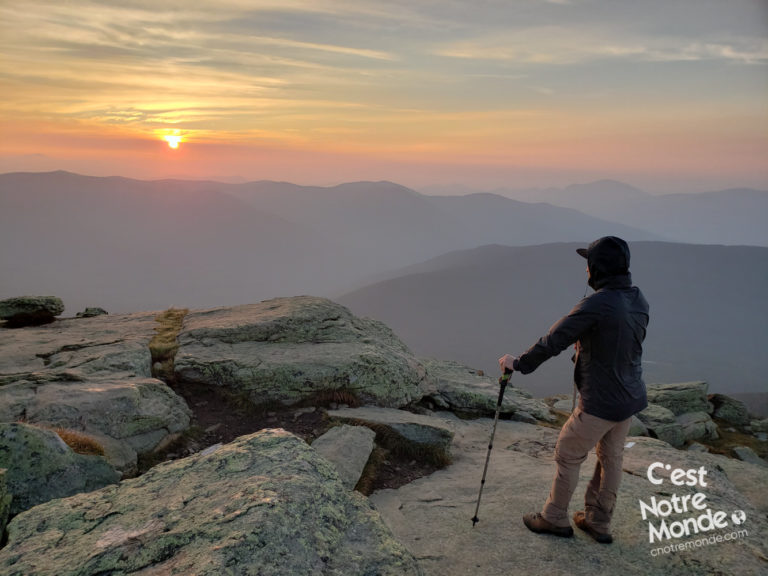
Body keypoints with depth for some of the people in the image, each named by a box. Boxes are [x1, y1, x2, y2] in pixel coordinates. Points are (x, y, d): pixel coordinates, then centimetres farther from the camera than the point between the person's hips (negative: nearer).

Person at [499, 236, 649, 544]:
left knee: (568, 455, 9)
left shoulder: (597, 304, -24)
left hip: (600, 402, -8)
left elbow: (554, 341, -21)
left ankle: (555, 518, 24)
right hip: (630, 397, 8)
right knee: (611, 458, 18)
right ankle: (598, 523, 32)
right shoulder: (639, 301, 1)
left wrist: (518, 363, -10)